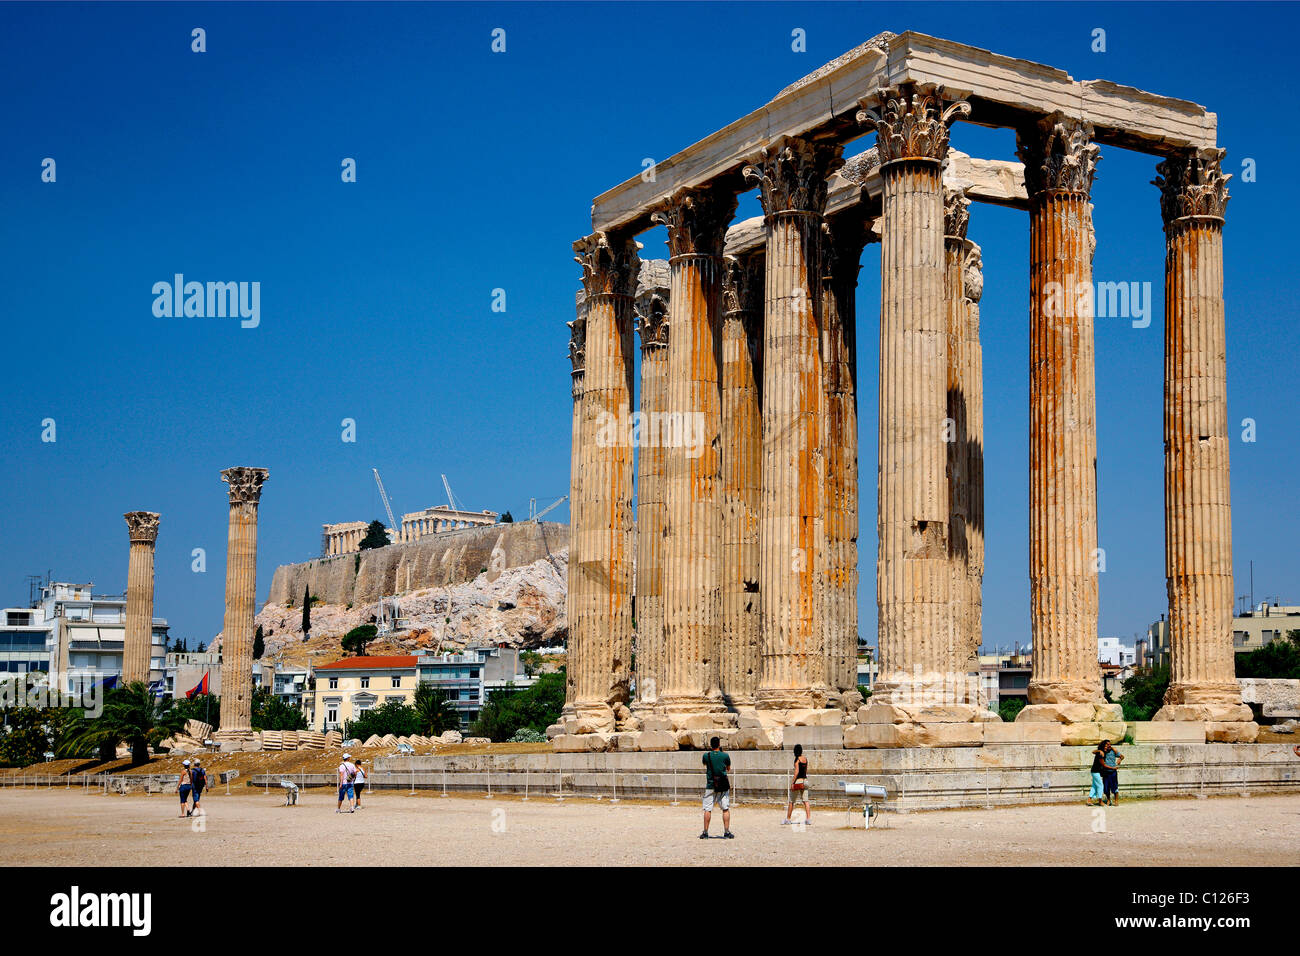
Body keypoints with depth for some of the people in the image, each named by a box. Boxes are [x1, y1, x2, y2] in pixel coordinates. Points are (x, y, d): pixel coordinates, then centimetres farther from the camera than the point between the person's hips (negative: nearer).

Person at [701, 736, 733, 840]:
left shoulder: (706, 756, -4)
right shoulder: (725, 756, -5)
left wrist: (710, 750, 21)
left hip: (711, 785, 0)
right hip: (723, 786, 0)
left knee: (708, 809, 3)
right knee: (726, 809, 6)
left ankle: (705, 833, 2)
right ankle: (727, 832, 3)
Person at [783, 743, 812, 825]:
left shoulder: (797, 759, -11)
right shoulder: (805, 759, 9)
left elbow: (797, 771, -18)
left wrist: (792, 782, -16)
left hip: (798, 781, -6)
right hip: (805, 780, 6)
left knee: (791, 801, 5)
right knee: (805, 801, 3)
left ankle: (788, 819, 12)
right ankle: (809, 819, -6)